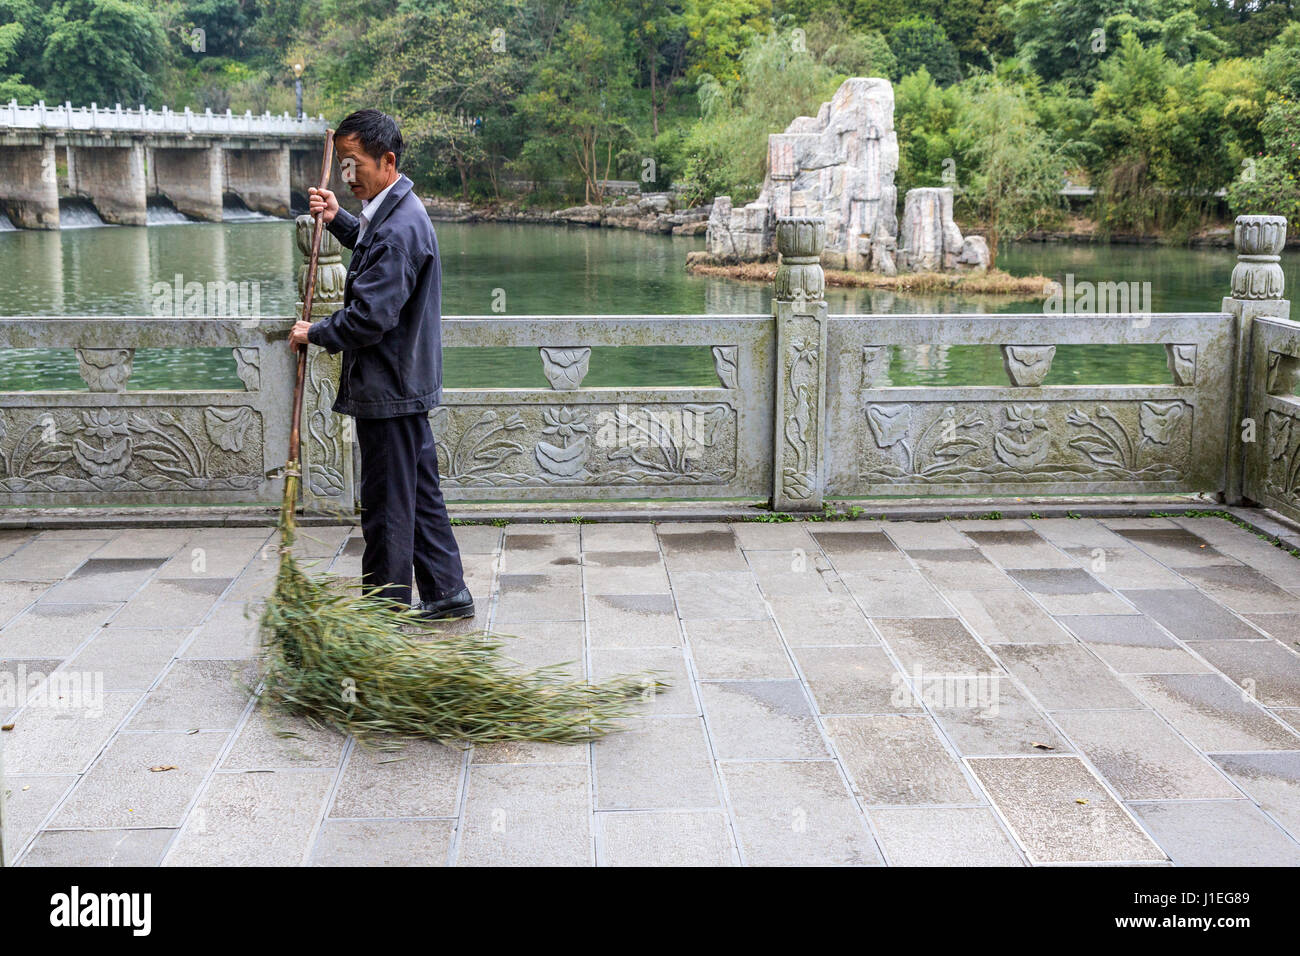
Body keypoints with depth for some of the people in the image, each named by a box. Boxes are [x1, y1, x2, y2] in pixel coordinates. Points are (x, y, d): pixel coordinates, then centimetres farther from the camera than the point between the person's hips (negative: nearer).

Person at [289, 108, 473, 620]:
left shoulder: (399, 228, -23)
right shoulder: (393, 212, 10)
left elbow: (370, 317, -26)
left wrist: (315, 333, -10)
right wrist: (339, 220, 17)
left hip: (388, 390, -10)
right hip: (408, 381, 10)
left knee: (387, 504, 1)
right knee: (420, 492, 17)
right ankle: (447, 594, 26)